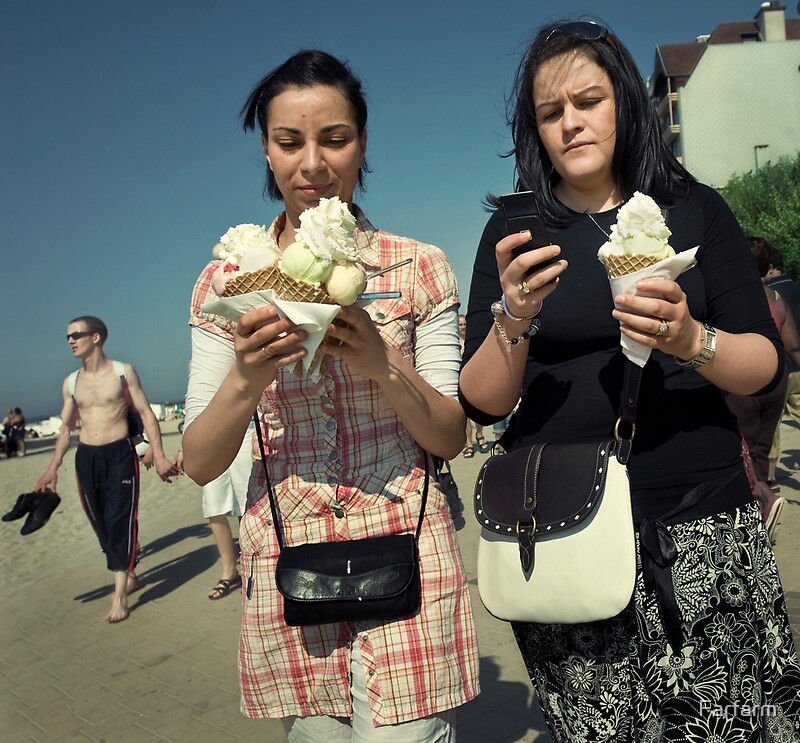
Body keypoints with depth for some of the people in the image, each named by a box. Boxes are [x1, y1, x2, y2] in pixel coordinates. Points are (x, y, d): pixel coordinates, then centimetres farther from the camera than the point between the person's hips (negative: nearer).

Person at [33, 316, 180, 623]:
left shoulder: (123, 372, -3)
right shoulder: (70, 383, 9)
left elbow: (146, 414, -2)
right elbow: (66, 428, 17)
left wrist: (159, 456, -10)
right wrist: (53, 468, 10)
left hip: (119, 454, -4)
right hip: (86, 458, 5)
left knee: (120, 520, -8)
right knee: (100, 523, 9)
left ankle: (120, 595, -3)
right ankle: (128, 575, 28)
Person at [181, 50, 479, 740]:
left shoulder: (419, 266, -2)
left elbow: (452, 438, -1)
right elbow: (199, 464, -1)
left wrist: (384, 363, -20)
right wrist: (246, 378, -21)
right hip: (286, 566, 2)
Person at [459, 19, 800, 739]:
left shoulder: (693, 209, 8)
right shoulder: (514, 234, 6)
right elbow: (481, 403, 0)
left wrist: (691, 340, -16)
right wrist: (514, 318, -18)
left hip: (705, 527, 1)